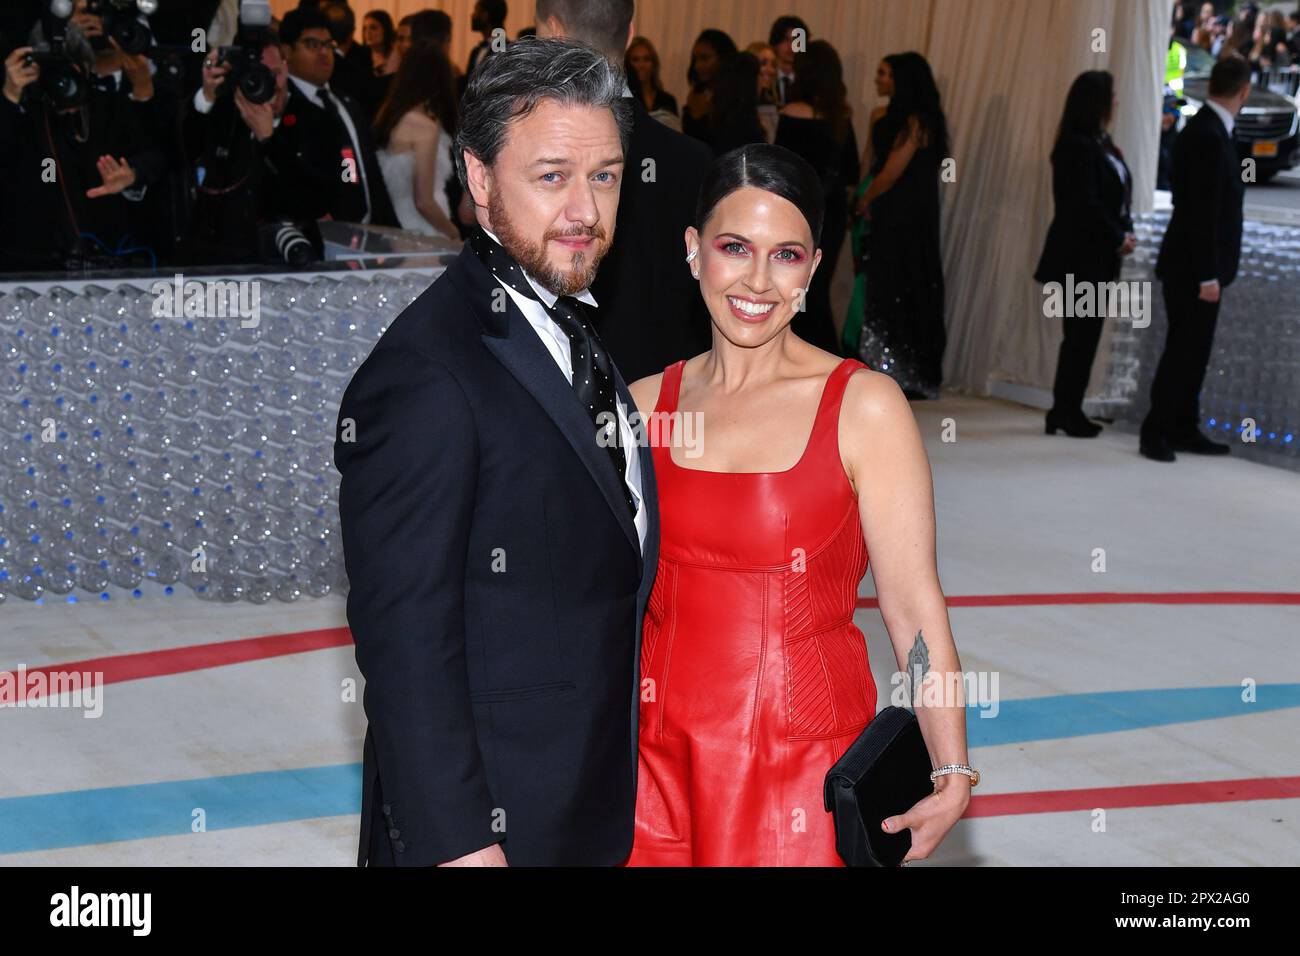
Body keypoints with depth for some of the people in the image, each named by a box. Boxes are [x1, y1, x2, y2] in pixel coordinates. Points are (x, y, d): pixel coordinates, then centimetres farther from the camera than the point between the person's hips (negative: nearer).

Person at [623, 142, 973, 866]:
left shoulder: (866, 407, -7)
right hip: (658, 757, 3)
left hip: (803, 770, -3)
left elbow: (913, 606, -11)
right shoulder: (645, 405, 4)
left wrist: (953, 775, -20)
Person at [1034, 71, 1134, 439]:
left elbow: (1115, 197, 13)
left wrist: (1124, 234, -2)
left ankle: (1066, 411, 17)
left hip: (1097, 256, 9)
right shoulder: (1079, 146, -15)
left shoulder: (1099, 143, 13)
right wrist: (1118, 239, -11)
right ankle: (1066, 411, 5)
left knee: (1083, 334, 11)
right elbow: (1084, 205, -20)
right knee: (1081, 334, -3)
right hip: (1081, 256, -9)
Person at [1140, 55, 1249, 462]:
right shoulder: (1209, 136, -19)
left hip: (1199, 267, 10)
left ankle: (1184, 430, 20)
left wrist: (1212, 272, 14)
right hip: (1193, 269, -10)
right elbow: (1203, 212, -22)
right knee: (1182, 352, -4)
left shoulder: (1208, 129, 11)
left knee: (1192, 352, 14)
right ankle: (1155, 432, 3)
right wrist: (1207, 275, -21)